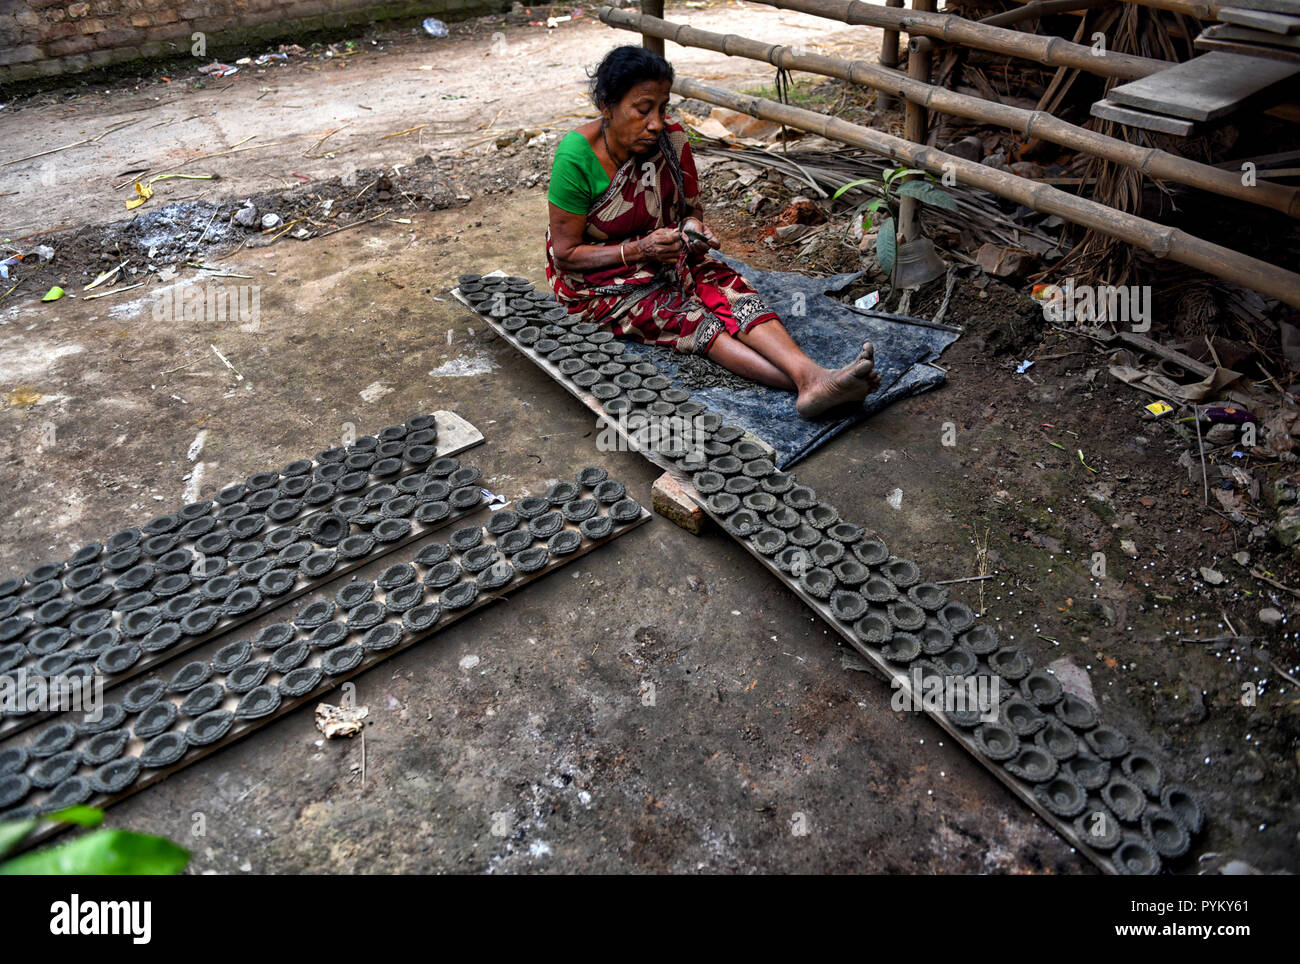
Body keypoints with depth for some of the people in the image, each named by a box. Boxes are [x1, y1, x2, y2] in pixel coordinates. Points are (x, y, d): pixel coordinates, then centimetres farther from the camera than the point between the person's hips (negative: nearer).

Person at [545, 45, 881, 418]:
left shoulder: (670, 139, -7)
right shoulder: (576, 157, -21)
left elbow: (692, 207, 9)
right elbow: (566, 254, -17)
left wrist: (692, 228, -16)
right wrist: (639, 250, -27)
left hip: (667, 258, 5)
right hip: (597, 279, -4)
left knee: (732, 290, -25)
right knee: (690, 318, -29)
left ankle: (811, 376, -46)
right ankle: (804, 386, -45)